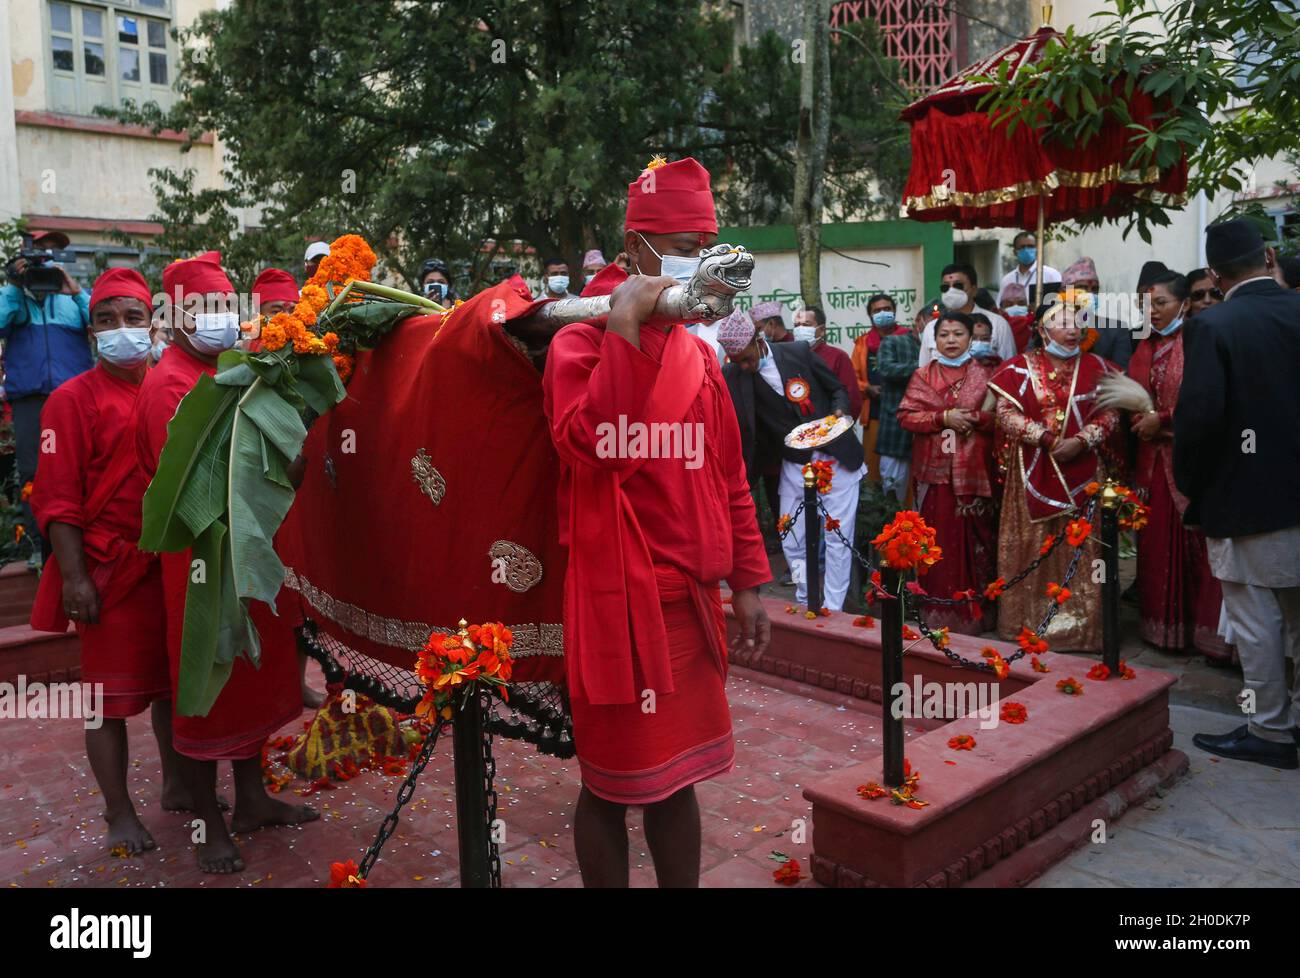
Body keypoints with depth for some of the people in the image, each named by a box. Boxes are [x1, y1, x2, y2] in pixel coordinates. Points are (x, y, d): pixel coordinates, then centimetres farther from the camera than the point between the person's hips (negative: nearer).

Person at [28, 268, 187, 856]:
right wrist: (73, 577, -14)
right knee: (111, 693, 4)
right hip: (110, 569, -5)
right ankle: (119, 812, 17)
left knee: (171, 679, 15)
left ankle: (177, 784, 32)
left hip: (170, 563, 5)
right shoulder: (73, 399, -6)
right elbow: (57, 498, -9)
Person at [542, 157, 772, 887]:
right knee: (613, 781, 6)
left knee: (676, 771, 17)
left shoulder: (698, 354, 13)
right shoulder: (583, 342, -8)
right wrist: (625, 326, -25)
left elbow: (728, 476, 16)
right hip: (620, 597, -6)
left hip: (688, 596, 7)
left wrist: (748, 582, 14)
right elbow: (587, 444, -27)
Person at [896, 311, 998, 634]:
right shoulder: (923, 376, 9)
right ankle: (940, 609, 9)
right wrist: (943, 418, -12)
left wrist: (974, 418, -15)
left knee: (976, 537, 0)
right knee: (940, 538, 1)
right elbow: (906, 415, 0)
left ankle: (977, 607, 10)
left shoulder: (984, 374, 7)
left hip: (973, 469, 0)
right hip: (935, 469, 1)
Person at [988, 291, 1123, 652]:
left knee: (1081, 547, 2)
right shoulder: (1020, 368, 1)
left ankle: (1081, 622, 9)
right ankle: (1032, 620, 12)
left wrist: (1082, 440, -13)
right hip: (1033, 472, -1)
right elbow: (1007, 414, -6)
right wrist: (1050, 440, -14)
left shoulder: (1095, 366, 7)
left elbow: (1109, 412, 4)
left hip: (1083, 472, 1)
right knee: (1034, 547, 3)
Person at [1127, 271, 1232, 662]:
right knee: (1158, 540, 7)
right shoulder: (1145, 349, 14)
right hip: (1154, 458, 6)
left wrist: (1162, 420, -12)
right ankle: (1164, 626, 16)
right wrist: (1141, 420, -1)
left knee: (1195, 540, -5)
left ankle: (1206, 628, 3)